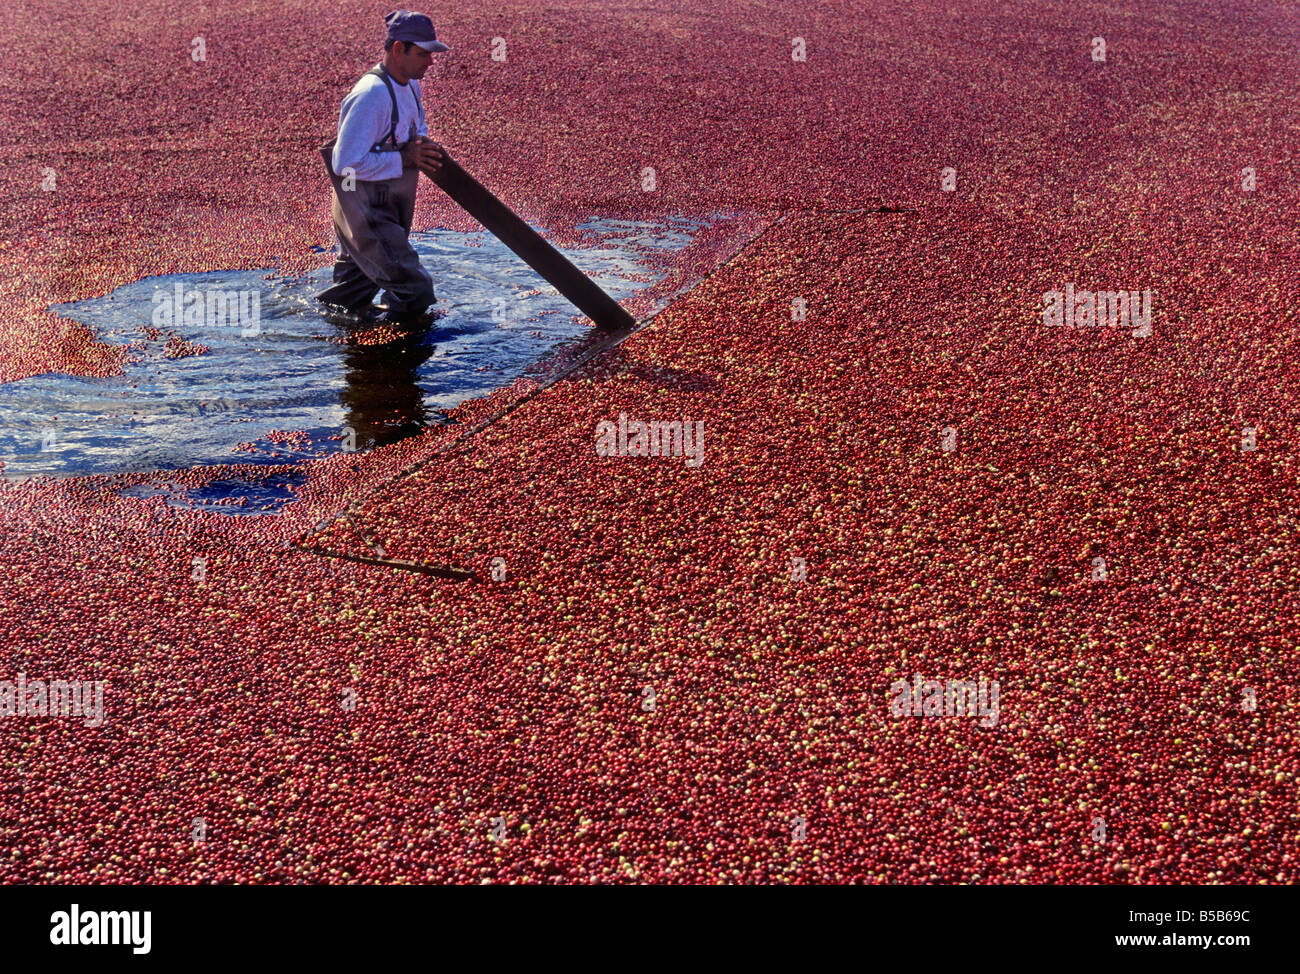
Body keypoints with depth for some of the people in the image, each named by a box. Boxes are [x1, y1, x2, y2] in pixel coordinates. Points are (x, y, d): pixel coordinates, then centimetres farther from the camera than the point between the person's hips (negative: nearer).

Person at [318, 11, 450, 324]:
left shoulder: (409, 84, 5)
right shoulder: (372, 94, -25)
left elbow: (417, 128, 24)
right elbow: (346, 164, -27)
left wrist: (424, 147, -1)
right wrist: (404, 158, -24)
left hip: (391, 209, 10)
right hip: (365, 213, -10)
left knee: (355, 291, 23)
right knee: (416, 290, -11)